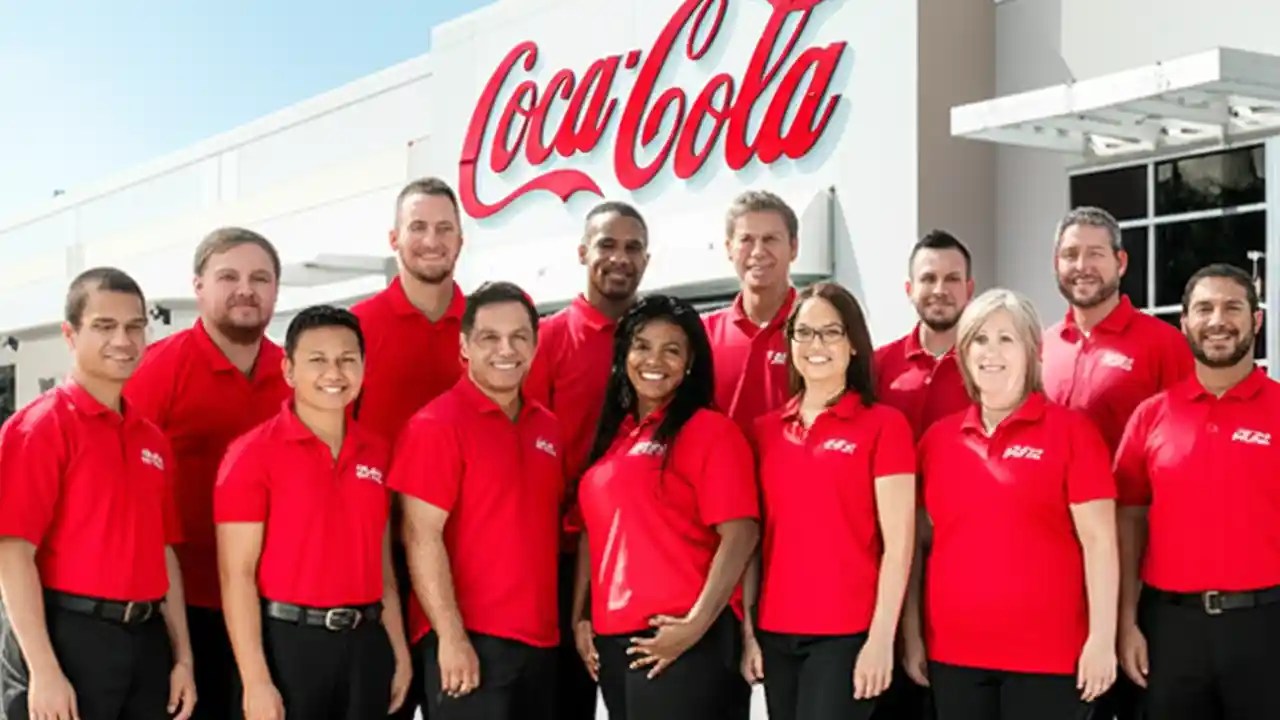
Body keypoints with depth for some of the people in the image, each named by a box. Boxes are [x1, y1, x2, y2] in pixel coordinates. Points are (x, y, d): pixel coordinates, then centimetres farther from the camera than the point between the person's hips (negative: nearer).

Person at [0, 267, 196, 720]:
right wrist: (43, 670, -19)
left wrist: (183, 656, 12)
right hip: (66, 638, -7)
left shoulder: (153, 440, 13)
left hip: (146, 640, 7)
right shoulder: (38, 427, -8)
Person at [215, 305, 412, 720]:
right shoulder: (253, 454, -7)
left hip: (365, 643, 5)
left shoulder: (378, 453, 9)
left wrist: (400, 651, 10)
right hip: (287, 643, -5)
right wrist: (255, 680, -15)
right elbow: (237, 574, -11)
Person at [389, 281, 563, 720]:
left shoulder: (547, 427, 11)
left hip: (539, 639, 7)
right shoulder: (436, 424, -10)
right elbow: (422, 537, -14)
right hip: (469, 639, -7)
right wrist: (450, 635, -18)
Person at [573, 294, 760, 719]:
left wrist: (697, 624, -18)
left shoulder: (710, 430, -4)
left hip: (677, 639, -7)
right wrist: (579, 617, 12)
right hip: (613, 641, 7)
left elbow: (740, 535, -12)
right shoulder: (613, 435, 16)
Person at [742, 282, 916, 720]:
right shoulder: (765, 431, 10)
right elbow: (753, 539, 12)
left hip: (847, 633, -5)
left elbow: (898, 543, -7)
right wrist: (747, 629, 7)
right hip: (776, 633, 5)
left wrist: (881, 637, -12)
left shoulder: (883, 425, -3)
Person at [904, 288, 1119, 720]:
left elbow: (1098, 540, -5)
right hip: (953, 653, 4)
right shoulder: (937, 438, 8)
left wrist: (1102, 638, -10)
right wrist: (911, 637, 8)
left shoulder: (1069, 430, -2)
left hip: (1047, 653, -3)